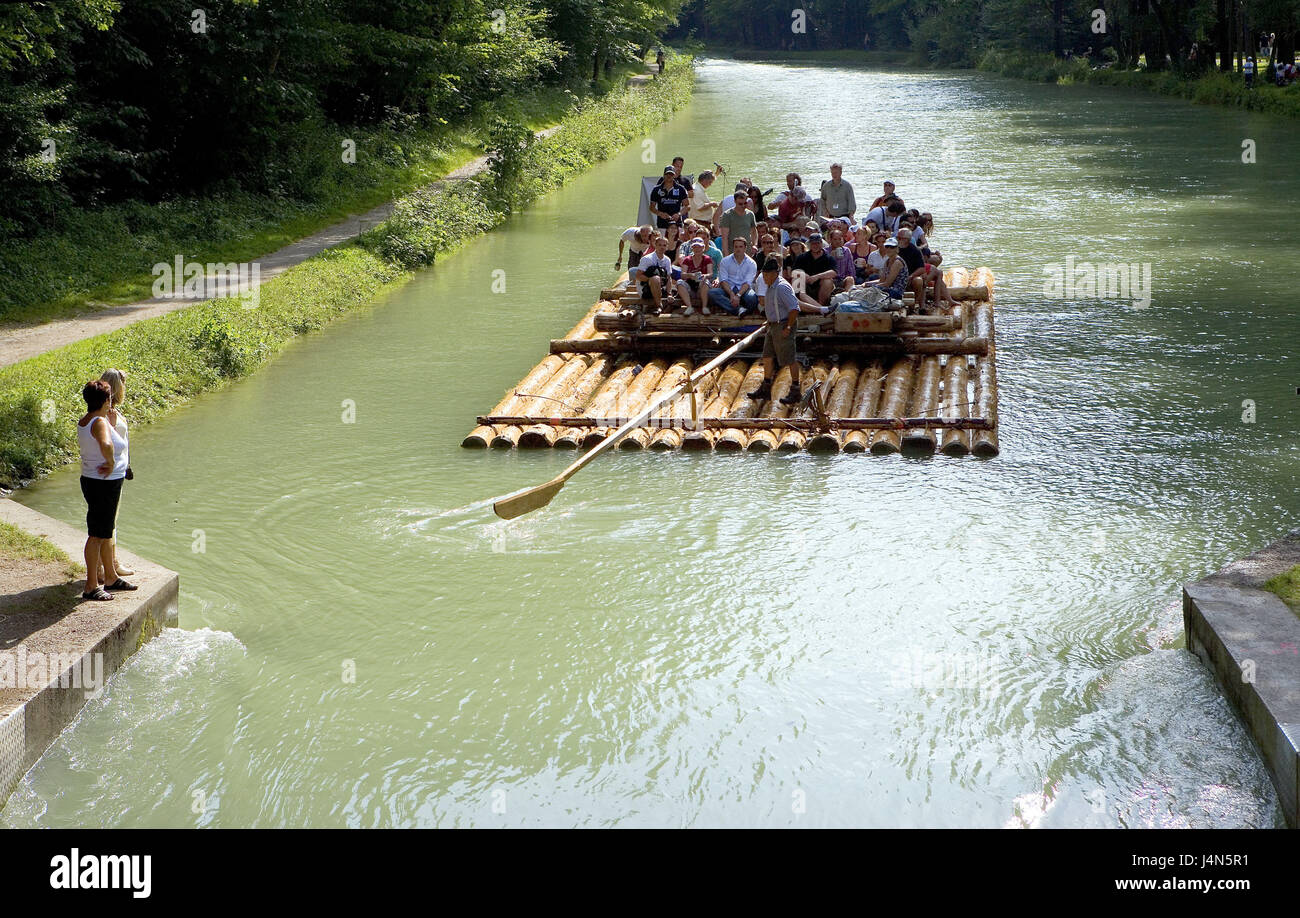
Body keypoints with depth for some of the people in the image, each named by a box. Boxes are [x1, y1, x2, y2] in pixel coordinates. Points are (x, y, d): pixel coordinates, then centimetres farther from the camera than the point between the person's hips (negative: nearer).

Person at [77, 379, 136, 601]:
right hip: (104, 484, -10)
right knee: (97, 535, -3)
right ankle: (91, 587, 2)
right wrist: (111, 462, -25)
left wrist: (112, 417, 13)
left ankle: (112, 579, 33)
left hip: (92, 481, 10)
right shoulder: (100, 422, -22)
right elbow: (106, 445, -42)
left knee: (106, 532, 20)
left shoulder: (84, 421, 8)